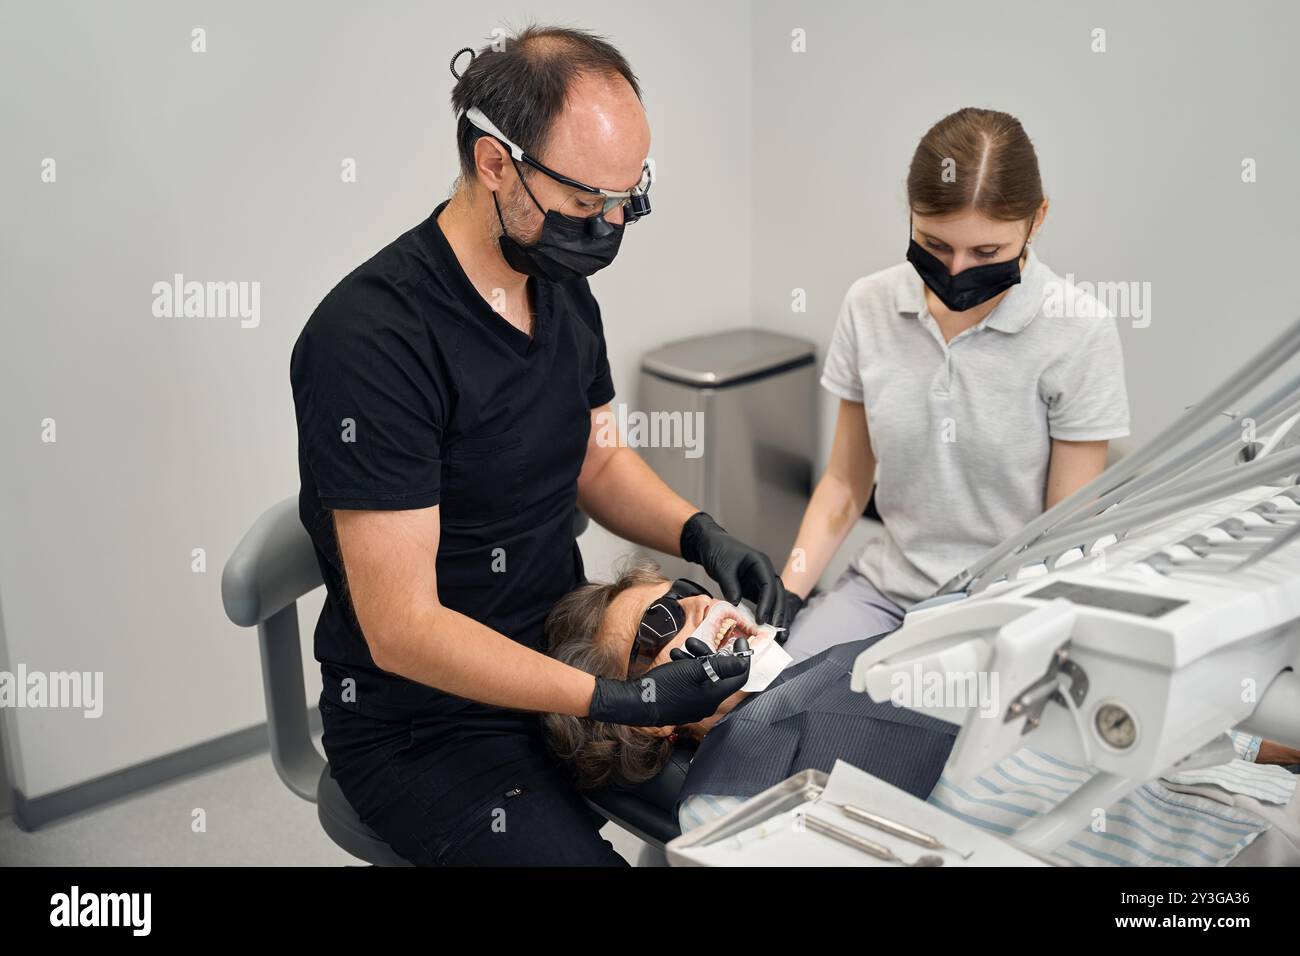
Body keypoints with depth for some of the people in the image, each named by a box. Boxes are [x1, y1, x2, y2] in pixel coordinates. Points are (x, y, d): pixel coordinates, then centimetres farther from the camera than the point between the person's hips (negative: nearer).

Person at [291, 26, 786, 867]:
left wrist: (700, 535, -5)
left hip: (566, 658, 7)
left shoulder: (564, 290, 1)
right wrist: (613, 702, -30)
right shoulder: (371, 340, -25)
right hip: (423, 722, -7)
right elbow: (402, 628, -25)